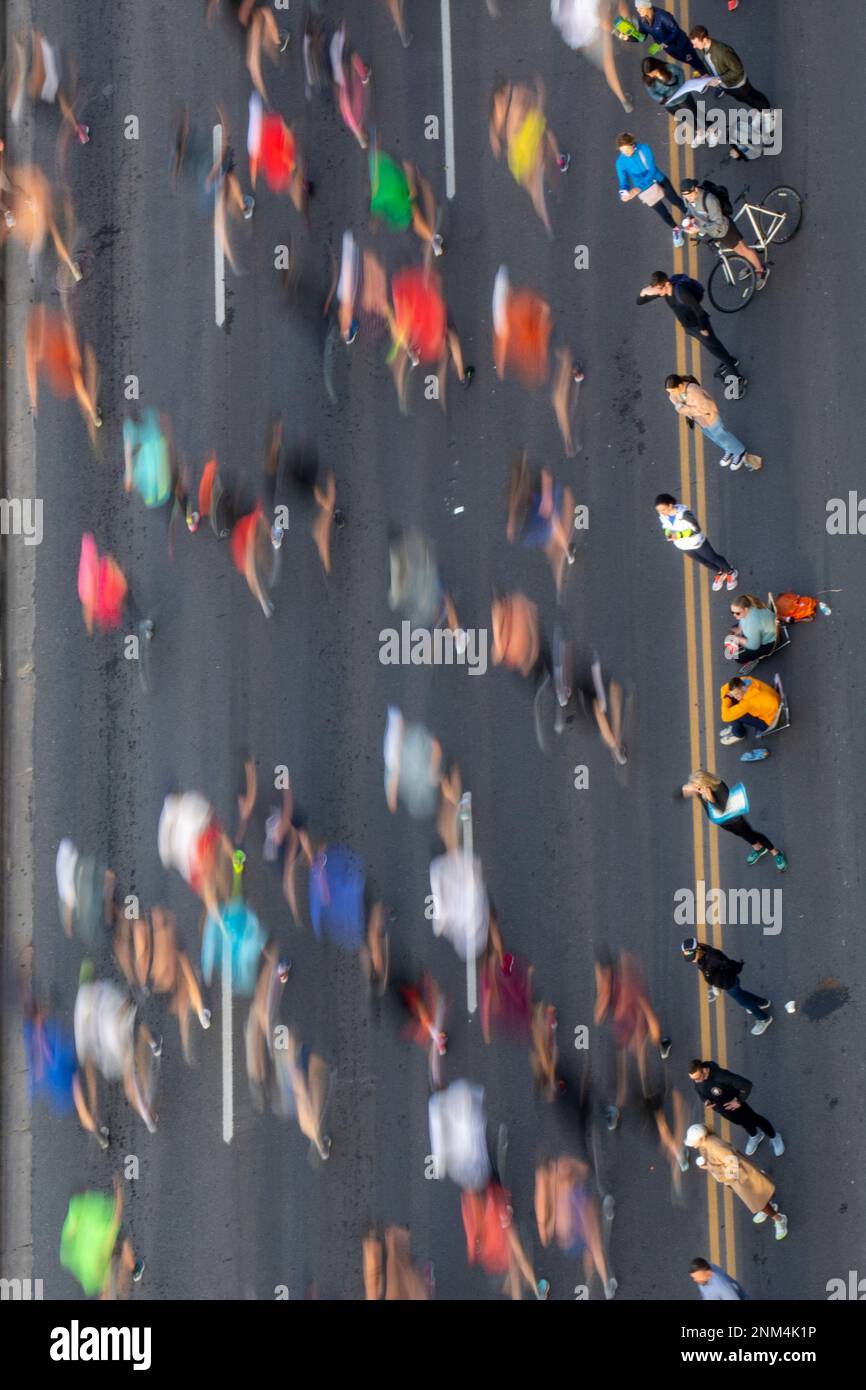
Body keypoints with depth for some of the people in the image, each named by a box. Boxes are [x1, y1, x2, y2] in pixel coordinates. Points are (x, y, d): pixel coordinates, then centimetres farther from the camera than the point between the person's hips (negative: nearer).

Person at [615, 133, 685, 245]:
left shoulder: (644, 149, -25)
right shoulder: (621, 162, -21)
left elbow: (652, 170, -29)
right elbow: (623, 182, -16)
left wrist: (638, 188, -39)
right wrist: (624, 193, -41)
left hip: (660, 181, -1)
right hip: (645, 190, 1)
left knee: (676, 201, 18)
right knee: (663, 212, 14)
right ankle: (676, 230, 43)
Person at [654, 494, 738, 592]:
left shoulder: (684, 513, -38)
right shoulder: (661, 514, -21)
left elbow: (697, 529, -30)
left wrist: (679, 535, -39)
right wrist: (668, 533, -23)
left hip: (696, 543, -5)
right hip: (683, 545, 5)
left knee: (713, 558, 21)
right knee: (702, 561, 29)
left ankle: (731, 572, 50)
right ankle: (720, 573, 57)